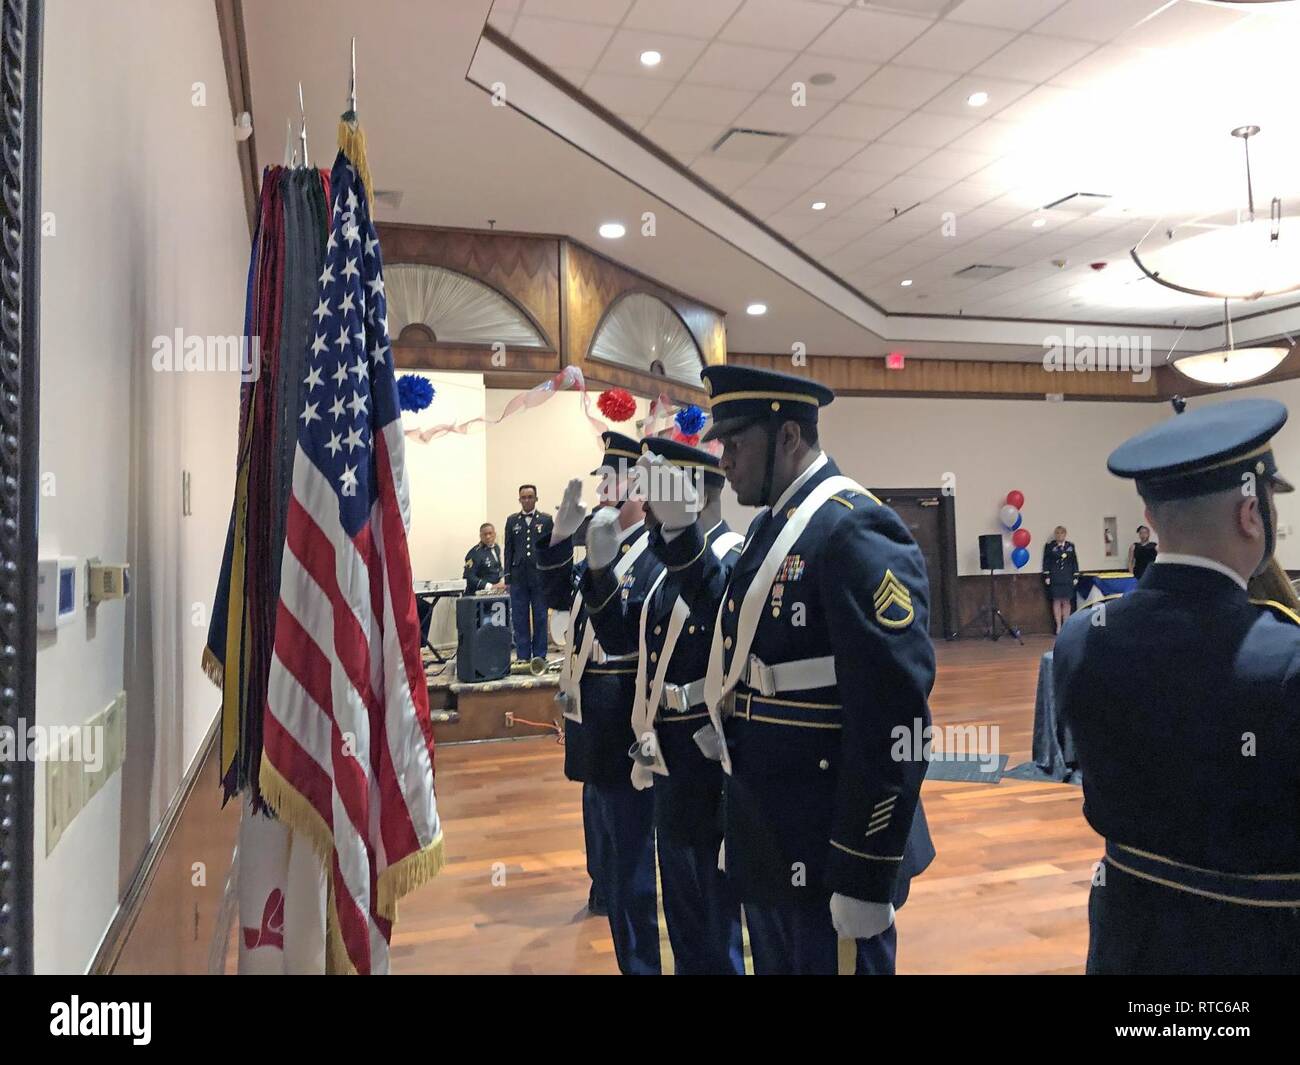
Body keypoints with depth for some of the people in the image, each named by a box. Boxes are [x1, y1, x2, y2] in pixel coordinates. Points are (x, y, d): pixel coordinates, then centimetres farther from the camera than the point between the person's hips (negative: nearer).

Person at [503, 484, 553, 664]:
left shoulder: (546, 520, 5)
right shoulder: (512, 521, 10)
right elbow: (508, 549, 9)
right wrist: (507, 577, 3)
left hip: (540, 575, -1)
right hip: (518, 576, 1)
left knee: (540, 617, 3)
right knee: (519, 618, 3)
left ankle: (540, 656, 11)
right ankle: (522, 656, 9)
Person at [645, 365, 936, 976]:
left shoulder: (855, 529, -20)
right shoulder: (769, 526, 8)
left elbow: (895, 720, -24)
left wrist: (867, 878, -21)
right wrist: (677, 529, 9)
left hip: (827, 855, -9)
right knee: (774, 963, 23)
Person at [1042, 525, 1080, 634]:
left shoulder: (1070, 546, 10)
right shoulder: (1049, 546, 3)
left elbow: (1075, 562, 11)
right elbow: (1046, 562, 2)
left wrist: (1076, 576, 6)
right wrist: (1046, 576, -5)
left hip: (1068, 578, 2)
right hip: (1055, 579, -2)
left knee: (1067, 602, 3)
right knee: (1057, 601, -2)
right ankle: (1059, 626, 2)